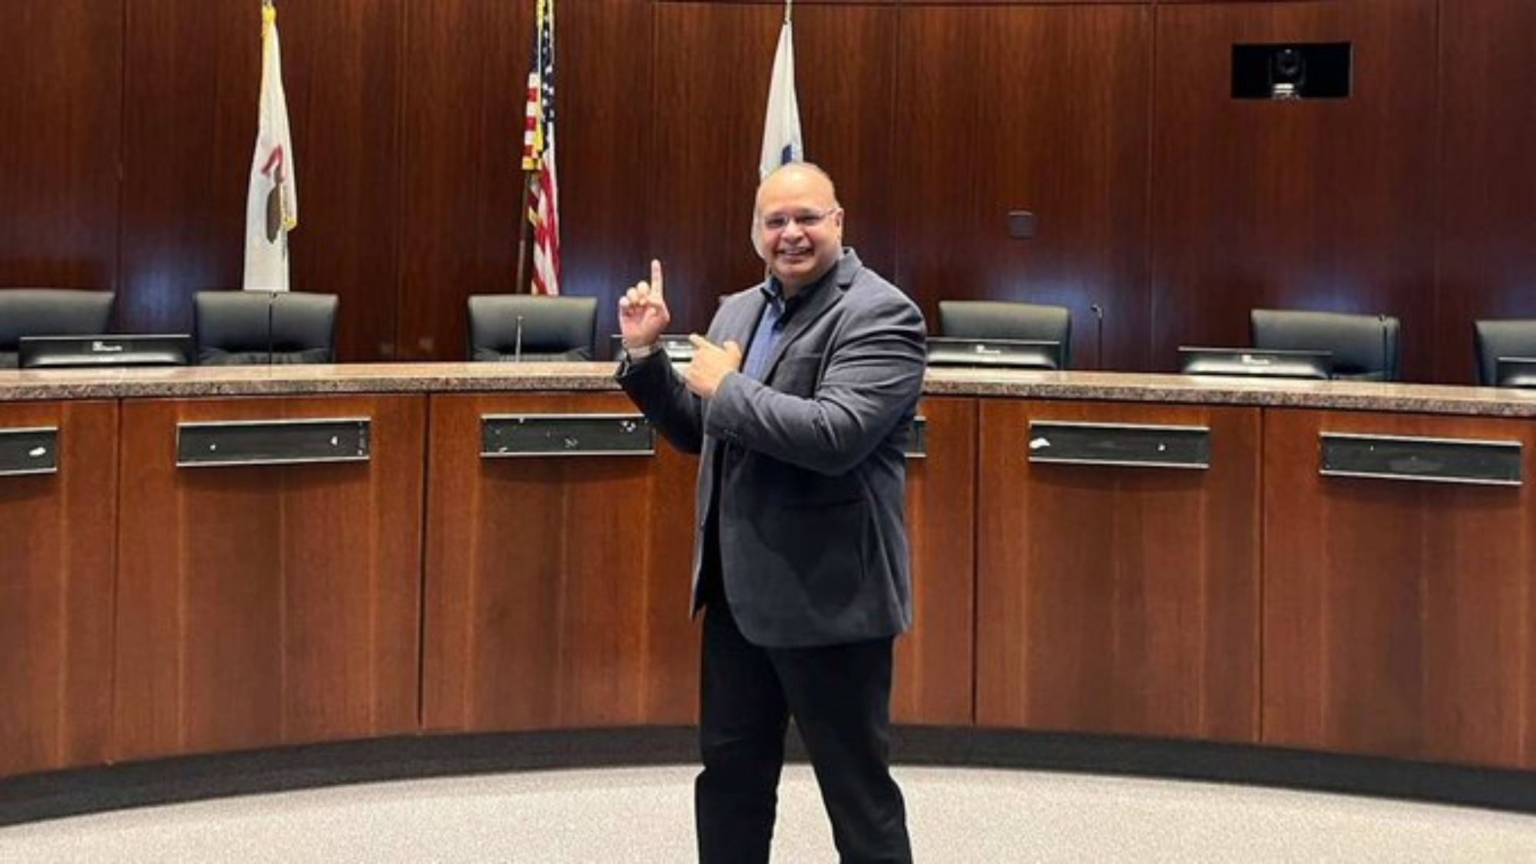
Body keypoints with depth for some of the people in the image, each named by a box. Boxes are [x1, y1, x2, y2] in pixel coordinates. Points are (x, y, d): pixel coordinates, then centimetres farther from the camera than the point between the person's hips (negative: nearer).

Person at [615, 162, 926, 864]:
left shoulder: (879, 314, -13)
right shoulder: (738, 311, 12)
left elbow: (835, 434, -27)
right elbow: (698, 433, 17)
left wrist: (727, 386, -16)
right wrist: (644, 354, 3)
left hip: (826, 593, -8)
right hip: (737, 589, 8)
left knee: (857, 790, 3)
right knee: (729, 776, 18)